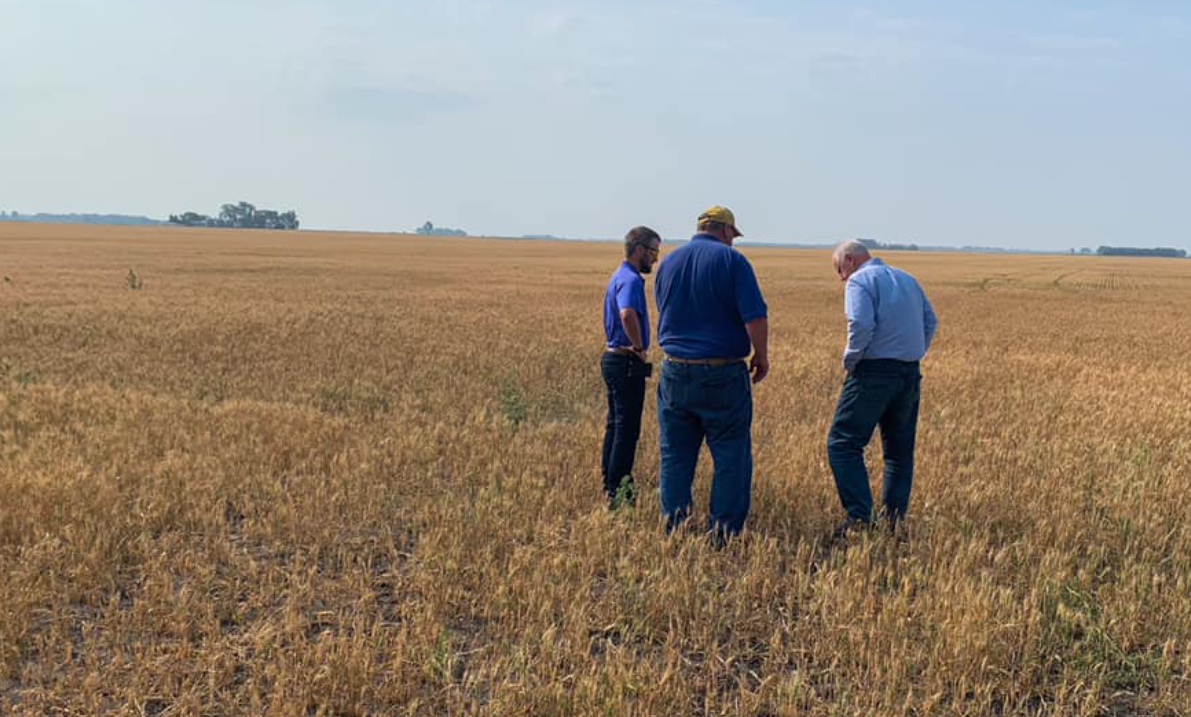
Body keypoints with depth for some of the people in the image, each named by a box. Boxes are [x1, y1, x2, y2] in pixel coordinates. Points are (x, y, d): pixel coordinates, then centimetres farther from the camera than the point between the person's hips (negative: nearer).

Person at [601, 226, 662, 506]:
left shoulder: (620, 276, 15)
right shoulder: (630, 280, -18)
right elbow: (628, 315, -37)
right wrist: (639, 347, -23)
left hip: (614, 358, 10)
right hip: (627, 363, -10)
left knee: (616, 425, 16)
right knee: (627, 428, -4)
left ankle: (609, 483, 24)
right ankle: (618, 492, 1)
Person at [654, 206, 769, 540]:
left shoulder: (668, 262, 9)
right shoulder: (732, 260, -7)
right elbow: (755, 315, -15)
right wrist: (761, 356, -2)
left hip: (675, 372, 5)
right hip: (723, 374, -4)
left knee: (675, 456, 11)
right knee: (731, 457, 5)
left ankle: (673, 529, 14)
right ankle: (723, 532, 5)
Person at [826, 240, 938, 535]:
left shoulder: (859, 281, -6)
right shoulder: (907, 279, 18)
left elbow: (861, 325, -21)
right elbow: (930, 322, 17)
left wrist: (850, 359, -9)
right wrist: (913, 356, 16)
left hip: (874, 371, -8)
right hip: (909, 373, 8)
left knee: (843, 442, -4)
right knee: (900, 447, 13)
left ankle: (859, 515, -12)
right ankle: (894, 518, 15)